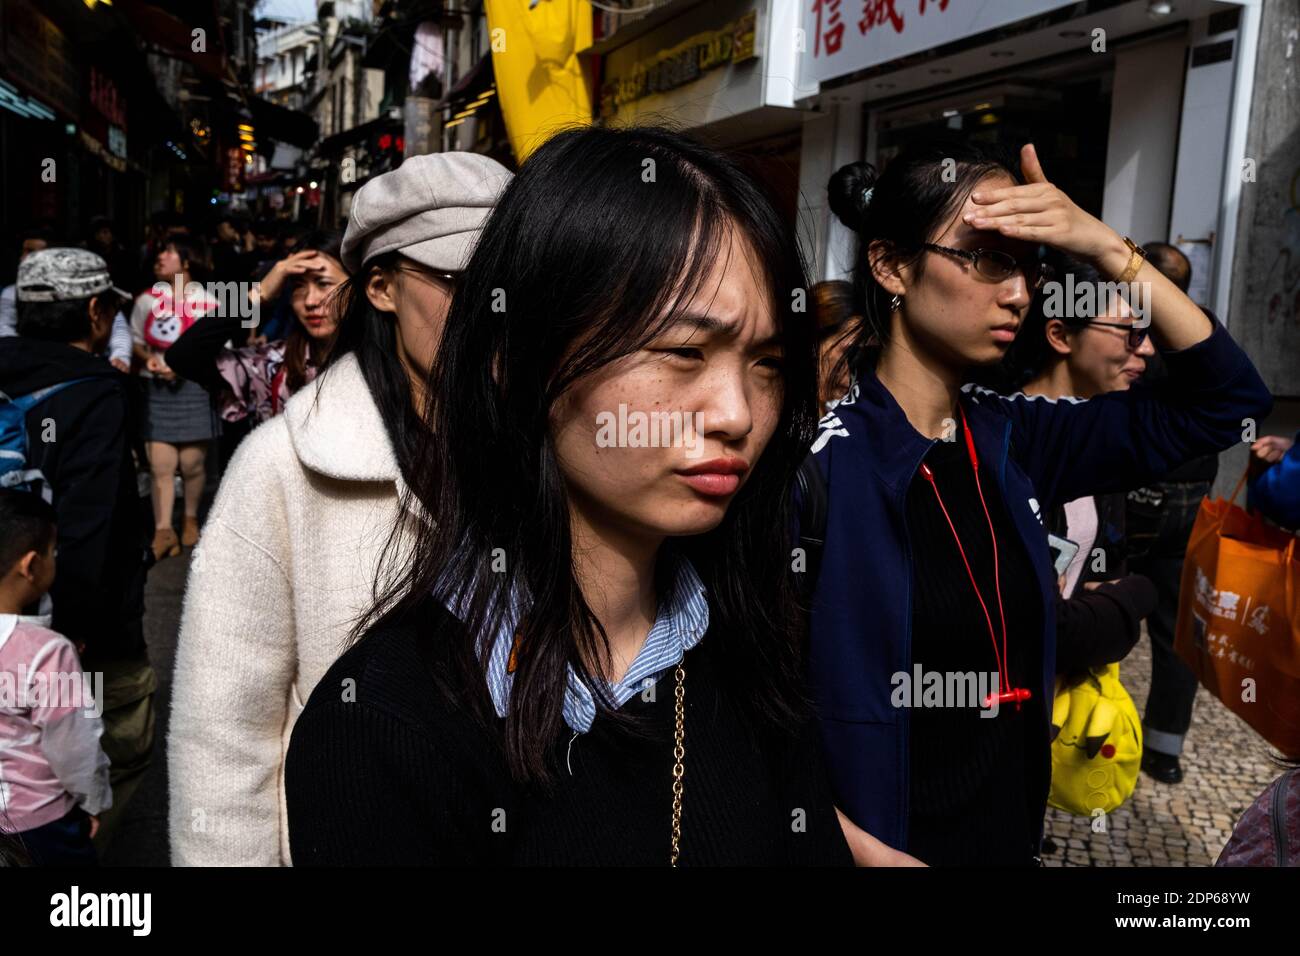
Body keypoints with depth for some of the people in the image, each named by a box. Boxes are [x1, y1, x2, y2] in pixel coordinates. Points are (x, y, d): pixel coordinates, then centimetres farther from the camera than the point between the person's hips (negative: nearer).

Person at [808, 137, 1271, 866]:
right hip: (885, 843, -6)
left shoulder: (1010, 438, -2)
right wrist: (861, 850, -22)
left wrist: (1107, 247, -9)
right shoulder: (822, 458, -21)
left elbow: (1226, 400, 1)